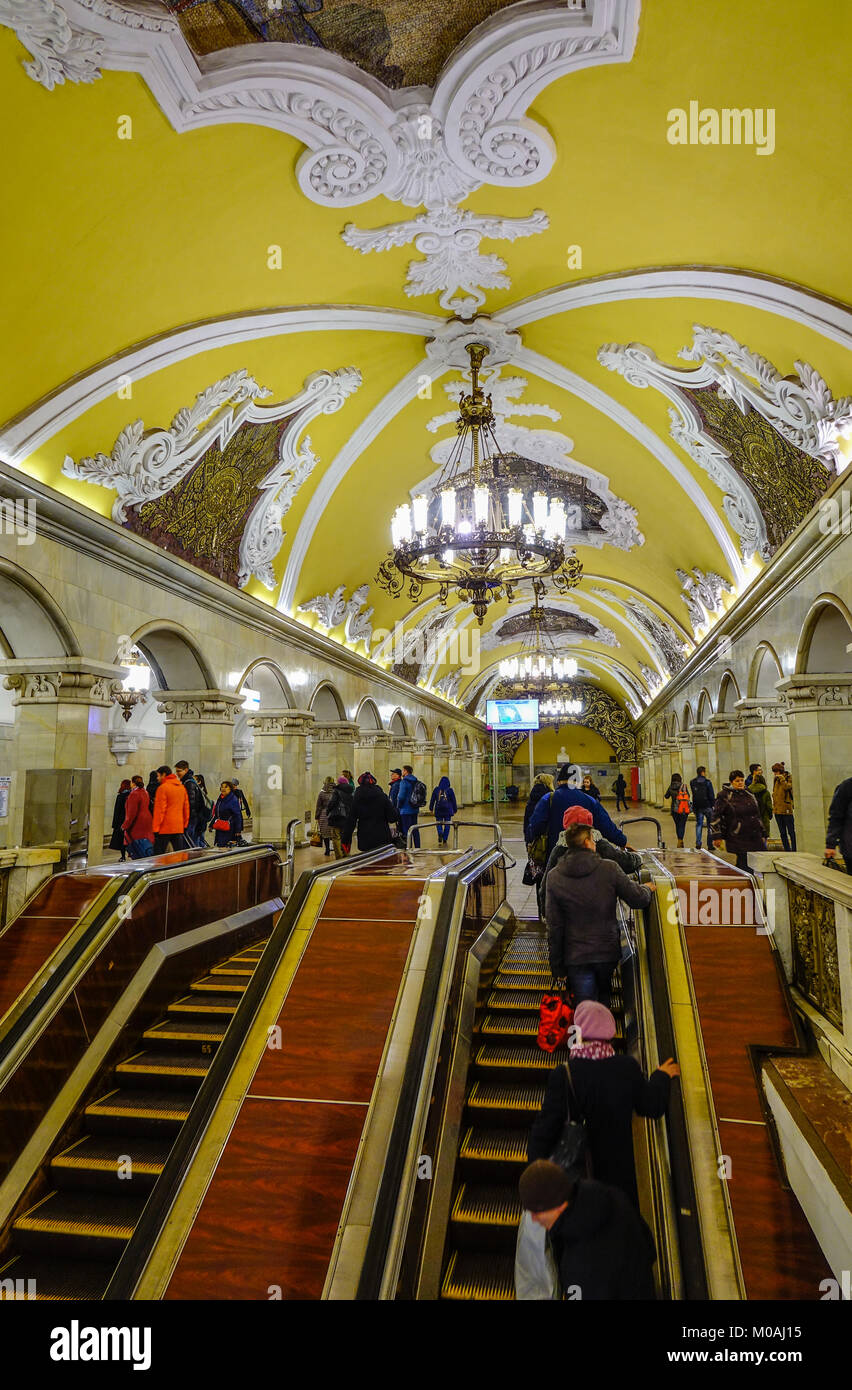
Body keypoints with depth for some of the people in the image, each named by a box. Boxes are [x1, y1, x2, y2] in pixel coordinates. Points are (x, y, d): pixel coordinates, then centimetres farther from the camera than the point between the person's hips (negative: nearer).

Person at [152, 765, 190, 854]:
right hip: (179, 827, 6)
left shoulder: (162, 788, -8)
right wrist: (185, 825, 20)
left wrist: (155, 829, -9)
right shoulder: (182, 787, 11)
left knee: (158, 855, 0)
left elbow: (159, 810, -11)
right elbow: (186, 808, 15)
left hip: (164, 828, -6)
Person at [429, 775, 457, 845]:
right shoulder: (450, 790, -3)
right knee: (447, 825, 7)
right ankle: (445, 840, 5)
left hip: (438, 810, 1)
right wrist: (455, 810, 11)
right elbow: (453, 801, 2)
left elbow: (432, 800, 5)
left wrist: (431, 808, 15)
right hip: (448, 810, -1)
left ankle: (440, 833, -19)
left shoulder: (436, 789, 0)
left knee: (439, 823, 10)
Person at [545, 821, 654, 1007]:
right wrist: (647, 888, 20)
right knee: (604, 994, 28)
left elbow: (554, 926, -6)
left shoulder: (554, 877, -8)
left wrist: (557, 966, 1)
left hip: (575, 957, -1)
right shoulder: (609, 869, -11)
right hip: (608, 951, 1)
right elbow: (639, 900, -4)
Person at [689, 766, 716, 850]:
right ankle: (710, 844, 8)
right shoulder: (707, 782, -12)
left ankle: (698, 843, 3)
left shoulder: (692, 782, 3)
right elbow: (711, 795, -10)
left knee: (699, 824, 12)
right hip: (707, 806, -4)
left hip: (697, 807, 4)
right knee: (710, 825, 7)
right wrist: (713, 805, -2)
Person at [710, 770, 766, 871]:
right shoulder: (724, 796, -3)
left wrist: (762, 835, 22)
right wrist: (717, 836, -10)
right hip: (738, 839, -6)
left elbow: (758, 815, 24)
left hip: (755, 837, 6)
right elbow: (716, 816, -5)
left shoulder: (749, 794, 15)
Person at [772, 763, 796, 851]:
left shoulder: (788, 778, -4)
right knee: (782, 833, 11)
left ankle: (794, 851, 1)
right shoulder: (776, 780, 14)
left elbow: (787, 787, -23)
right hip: (778, 810, 7)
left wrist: (781, 778, -17)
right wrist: (774, 804, 11)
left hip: (786, 809, -7)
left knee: (791, 832, -3)